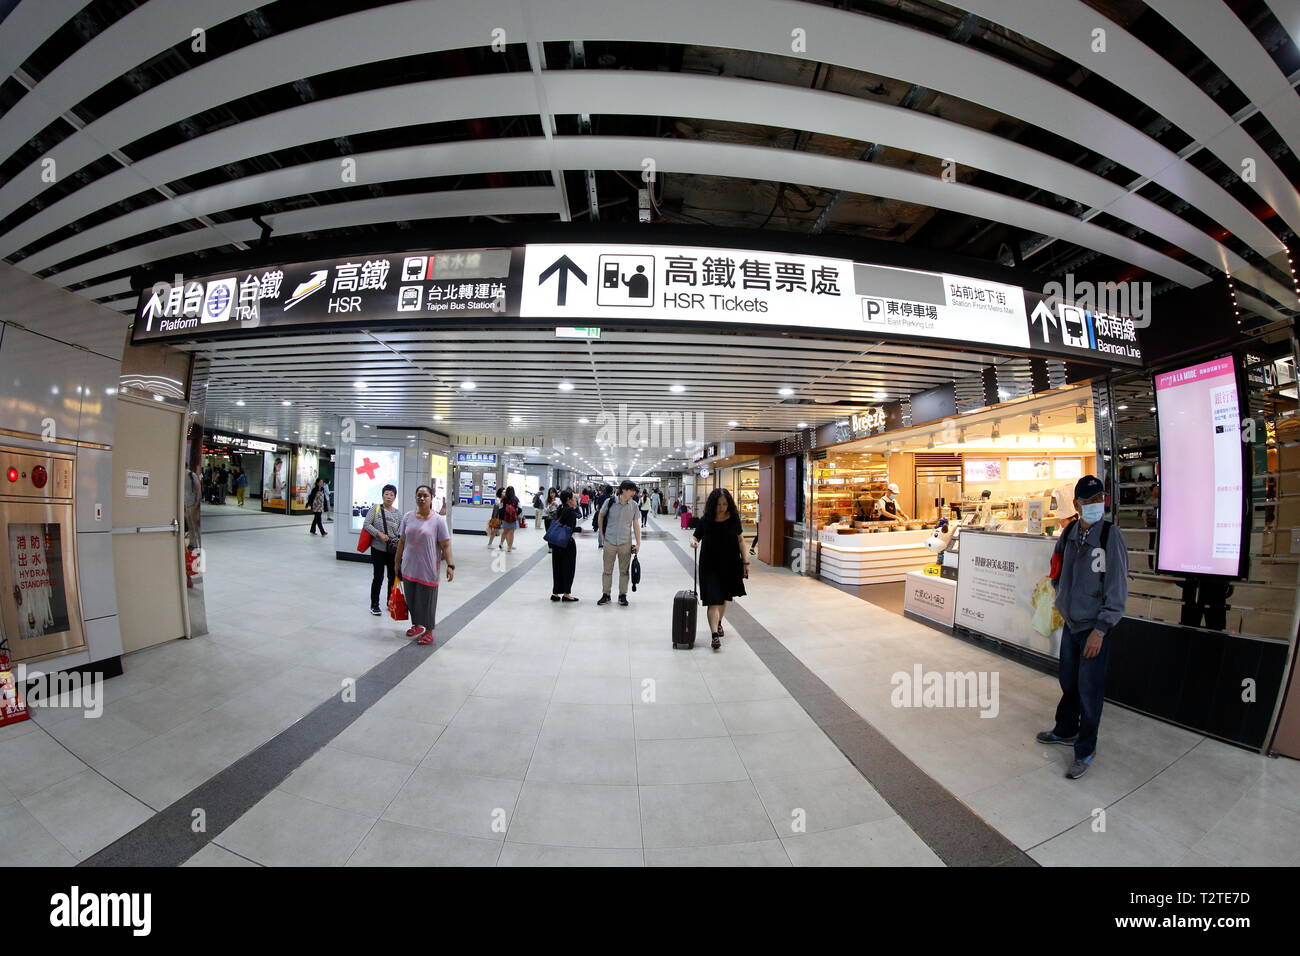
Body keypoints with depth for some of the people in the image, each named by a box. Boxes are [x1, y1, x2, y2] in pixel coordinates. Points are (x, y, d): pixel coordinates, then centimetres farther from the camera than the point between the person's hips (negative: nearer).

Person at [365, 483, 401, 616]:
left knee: (393, 576, 10)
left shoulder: (398, 513, 4)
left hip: (393, 550, 3)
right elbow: (367, 524, -7)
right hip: (378, 548, -3)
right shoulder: (376, 508, -2)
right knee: (378, 577, 1)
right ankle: (374, 605, 18)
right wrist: (379, 533, -18)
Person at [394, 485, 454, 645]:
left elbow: (445, 545, -10)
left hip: (428, 569, -4)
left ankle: (428, 631, 23)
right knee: (411, 598, 17)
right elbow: (402, 541, 11)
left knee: (427, 600, 6)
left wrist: (450, 565, -16)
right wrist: (397, 561, 15)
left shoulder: (438, 520, -9)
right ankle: (416, 625, 39)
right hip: (409, 567, 4)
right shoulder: (408, 517, 3)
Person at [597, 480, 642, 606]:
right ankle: (605, 595, 23)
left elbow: (636, 525, 0)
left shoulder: (634, 506, -5)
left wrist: (638, 543, -3)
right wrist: (602, 534, 8)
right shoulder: (610, 502, -11)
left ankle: (622, 595, 24)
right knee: (607, 570, 9)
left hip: (626, 543, 1)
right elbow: (600, 516, 6)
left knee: (624, 571, 10)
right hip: (609, 542, -1)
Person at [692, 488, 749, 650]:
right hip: (710, 565, -3)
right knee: (714, 600, -9)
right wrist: (693, 541, -22)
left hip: (730, 564, 3)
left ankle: (718, 623, 43)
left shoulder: (734, 518, -5)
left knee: (724, 597, 19)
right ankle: (715, 634, -11)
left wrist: (745, 561, 4)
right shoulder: (705, 520, -10)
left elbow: (740, 539, 5)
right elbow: (696, 536, 3)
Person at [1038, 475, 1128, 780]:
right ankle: (1066, 730, 39)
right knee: (1068, 682, 19)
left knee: (1089, 690, 3)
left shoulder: (1110, 535, -15)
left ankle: (1085, 751, 20)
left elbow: (1117, 588, -15)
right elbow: (1058, 569, 20)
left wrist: (1100, 630, -17)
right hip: (1070, 622, 5)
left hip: (1095, 627, -5)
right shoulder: (1069, 533, 2)